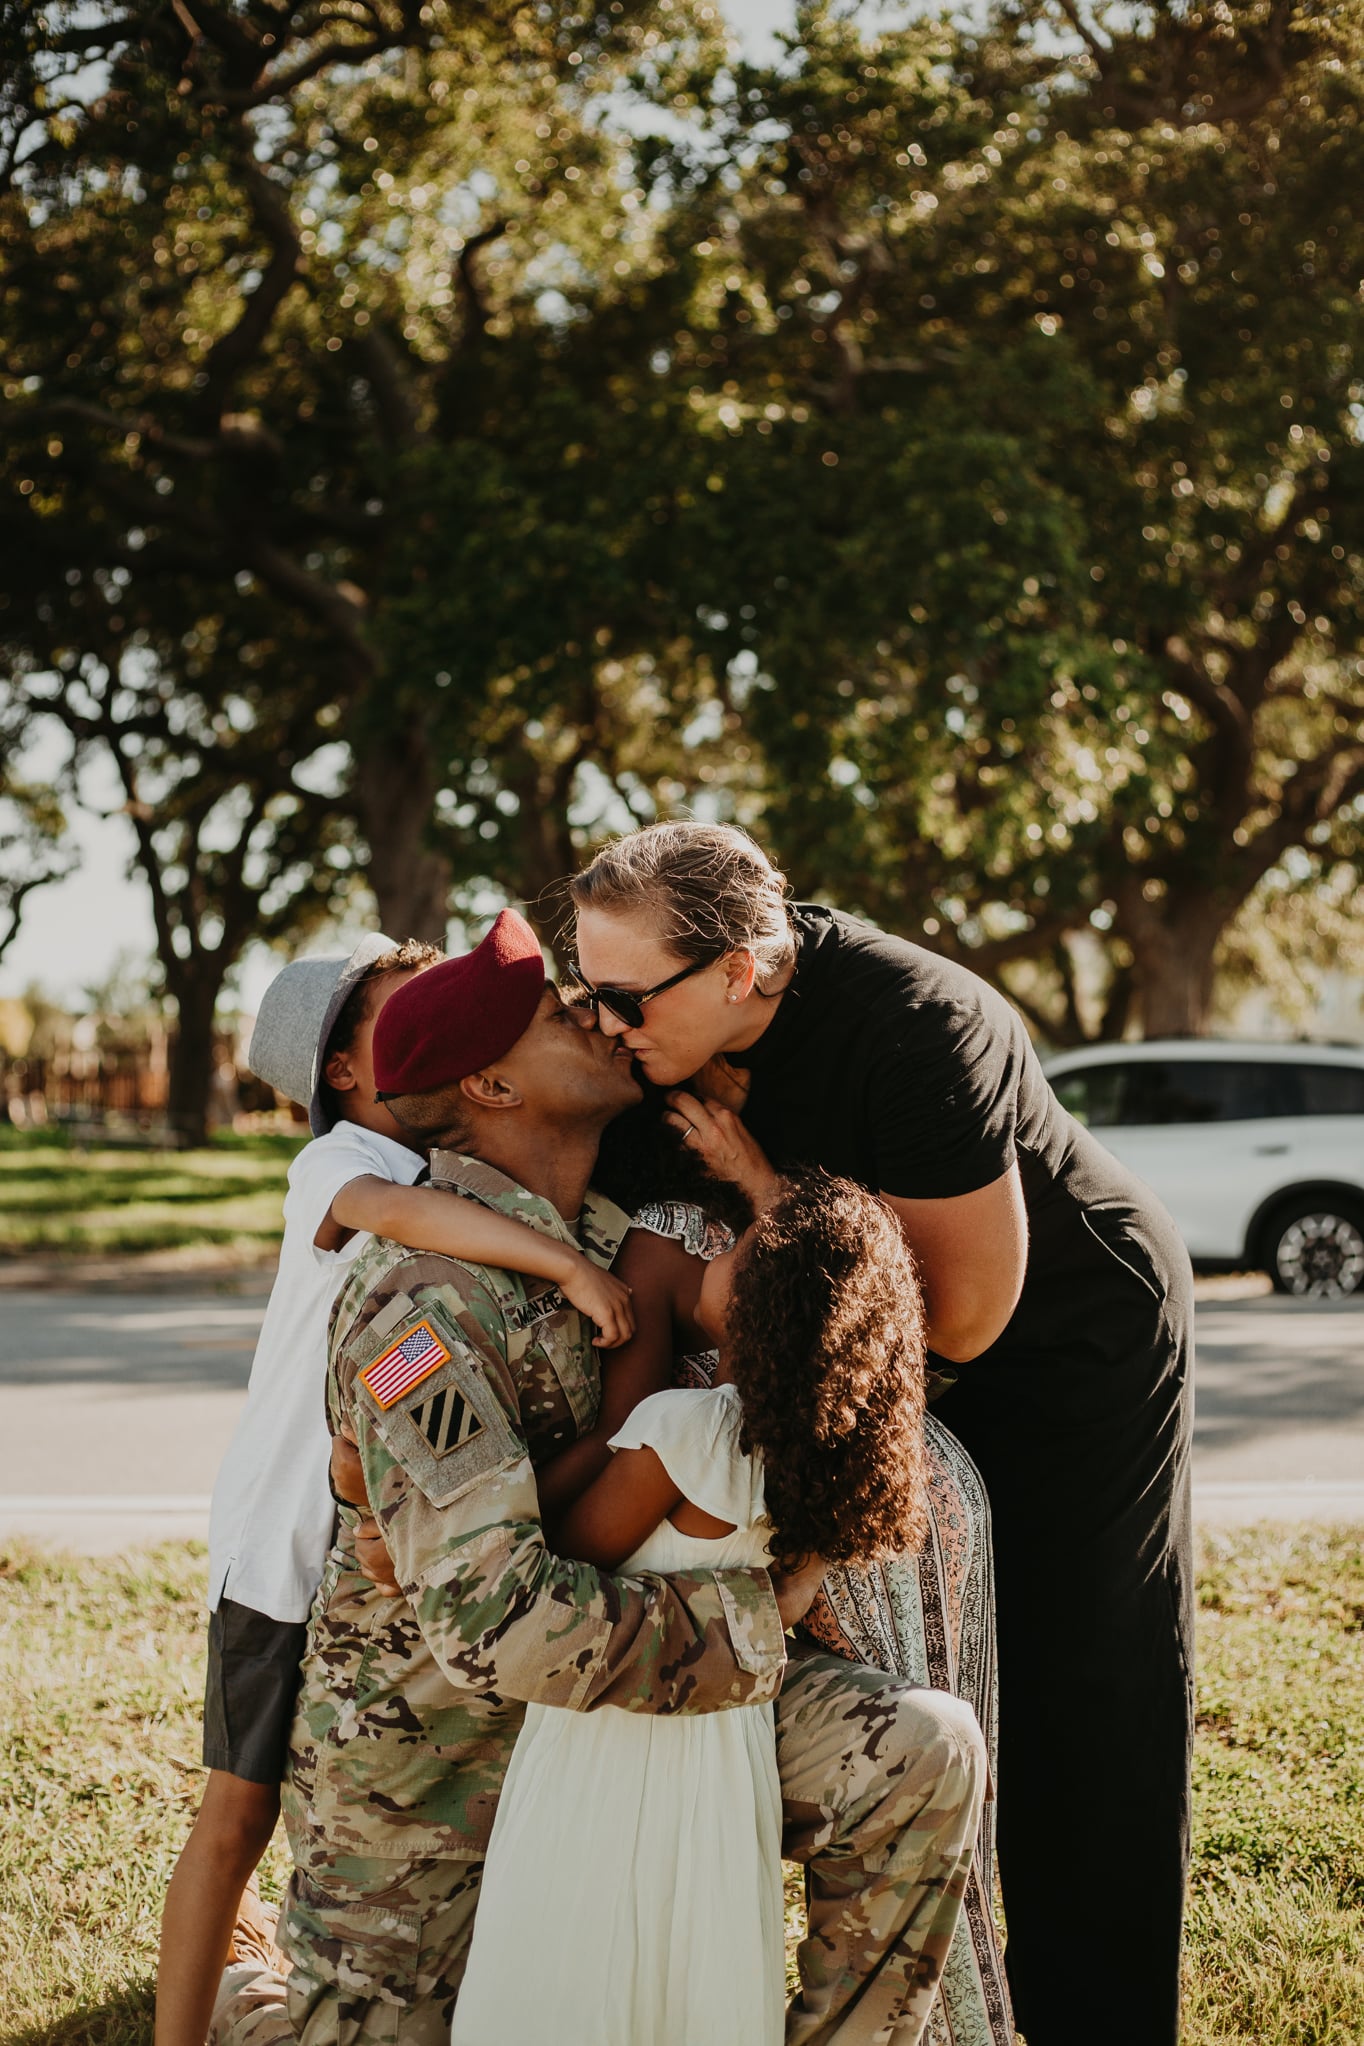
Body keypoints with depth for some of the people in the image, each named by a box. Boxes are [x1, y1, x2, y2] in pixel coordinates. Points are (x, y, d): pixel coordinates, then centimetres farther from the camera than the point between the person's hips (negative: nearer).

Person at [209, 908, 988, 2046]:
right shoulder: (421, 1308, -28)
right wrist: (754, 1616, -26)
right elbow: (492, 1623, -37)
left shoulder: (615, 1224, -2)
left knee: (925, 1757, -16)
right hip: (428, 1748, -6)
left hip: (628, 1690, 6)